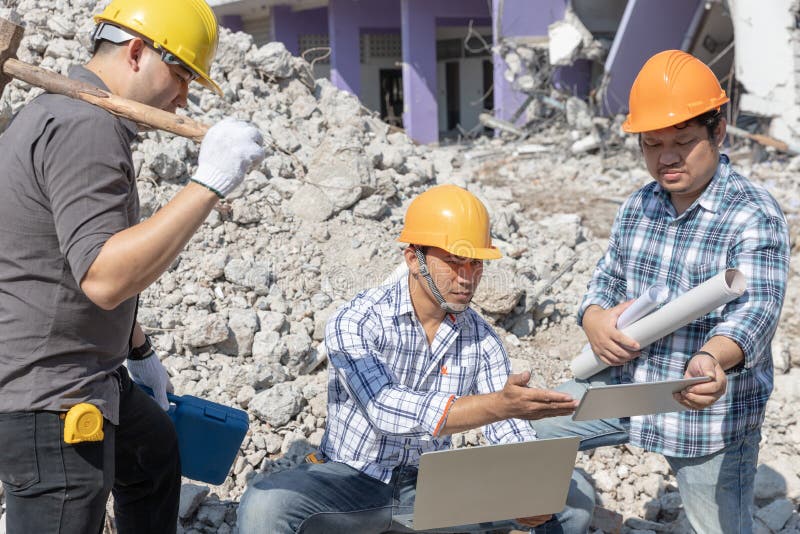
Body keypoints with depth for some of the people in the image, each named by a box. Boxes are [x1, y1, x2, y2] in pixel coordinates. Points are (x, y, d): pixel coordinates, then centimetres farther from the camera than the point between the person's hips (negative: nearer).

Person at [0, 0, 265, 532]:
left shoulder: (63, 112, 14)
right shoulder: (85, 128, -21)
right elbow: (103, 278, -32)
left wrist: (139, 349, 30)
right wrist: (211, 183, -30)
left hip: (83, 368, 11)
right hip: (49, 400, -11)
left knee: (154, 451, 31)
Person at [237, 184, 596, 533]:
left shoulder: (481, 338, 1)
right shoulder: (354, 322, -14)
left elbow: (510, 434, -1)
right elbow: (386, 412, -29)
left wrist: (534, 488, -25)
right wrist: (500, 404, -38)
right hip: (351, 479, -4)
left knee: (573, 494, -11)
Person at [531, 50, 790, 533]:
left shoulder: (754, 216, -18)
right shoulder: (639, 206, 4)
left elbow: (757, 308, -32)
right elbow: (607, 280, 9)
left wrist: (712, 360, -54)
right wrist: (595, 320, -16)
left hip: (708, 414, -6)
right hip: (627, 387, 6)